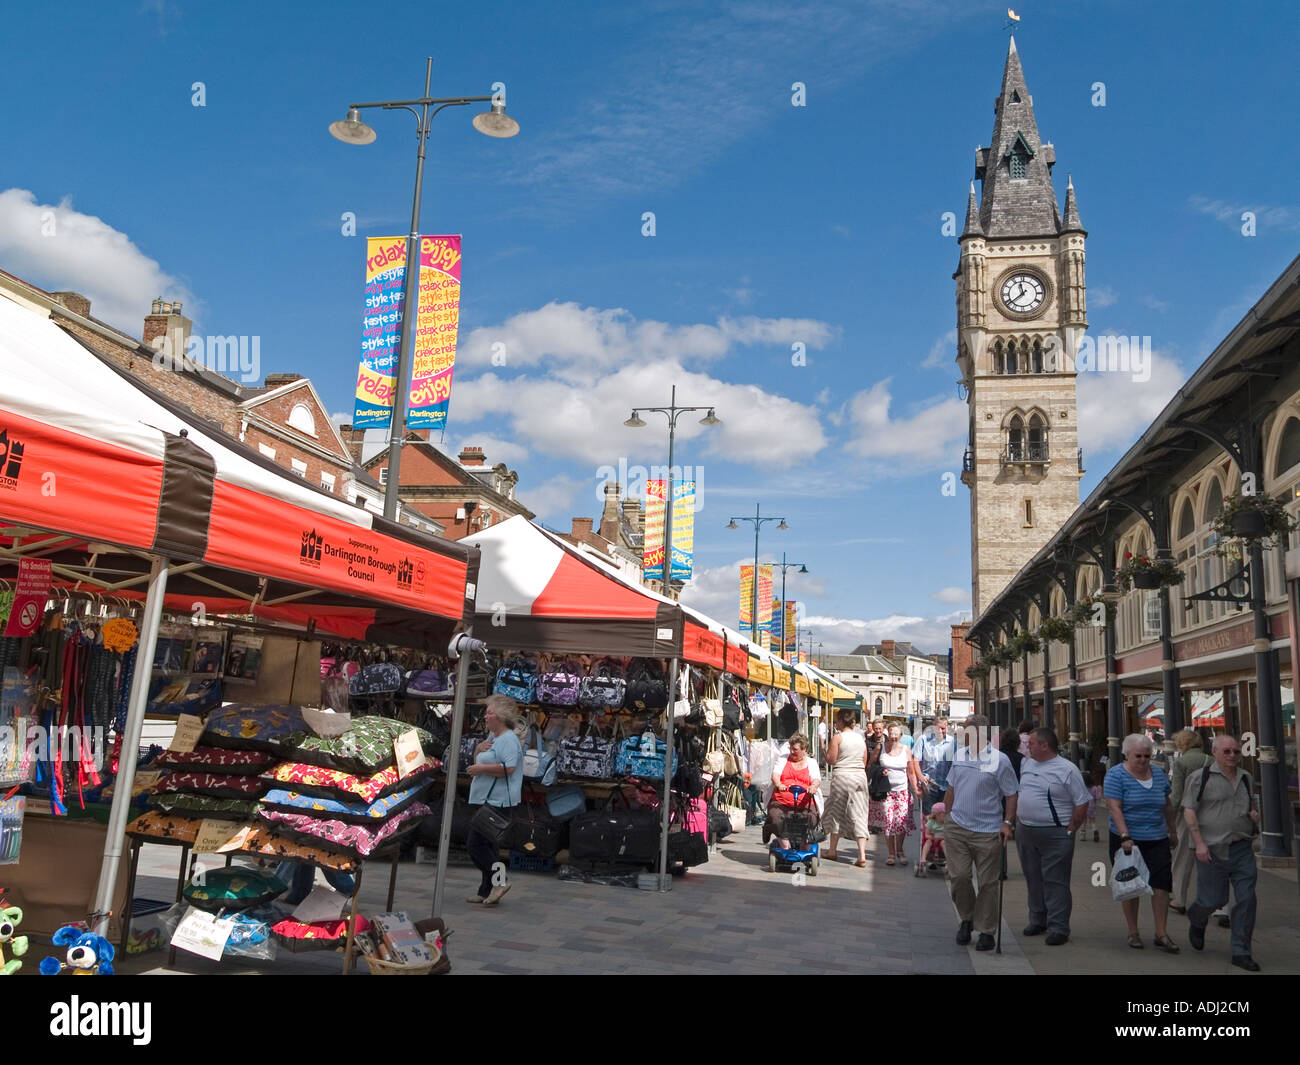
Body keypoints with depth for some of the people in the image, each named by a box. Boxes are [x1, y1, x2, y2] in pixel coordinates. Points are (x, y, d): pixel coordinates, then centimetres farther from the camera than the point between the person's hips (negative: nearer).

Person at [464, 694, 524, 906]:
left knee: (475, 844, -12)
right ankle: (486, 892, 20)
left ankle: (498, 882, -5)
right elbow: (478, 760, 24)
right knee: (486, 844, 13)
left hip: (497, 802, -11)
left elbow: (509, 768, -25)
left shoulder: (508, 740, -15)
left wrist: (481, 768, -19)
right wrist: (479, 748, 3)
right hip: (488, 801, 11)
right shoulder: (493, 737, 18)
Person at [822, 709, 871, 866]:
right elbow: (864, 762, 13)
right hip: (860, 776, 4)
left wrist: (828, 747, 5)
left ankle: (832, 850, 21)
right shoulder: (860, 738, 9)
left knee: (836, 812, 11)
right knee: (858, 814, 3)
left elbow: (830, 760, -10)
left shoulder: (838, 737, -9)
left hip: (842, 776, -4)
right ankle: (862, 855, -7)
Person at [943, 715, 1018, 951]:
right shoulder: (959, 755, 7)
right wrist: (946, 815, 16)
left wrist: (1007, 822, -13)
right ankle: (966, 919, 25)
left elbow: (1011, 795, -5)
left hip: (987, 832, -4)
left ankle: (986, 932, 17)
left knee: (987, 882, 4)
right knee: (958, 876, 3)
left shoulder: (999, 760, -8)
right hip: (956, 827, 4)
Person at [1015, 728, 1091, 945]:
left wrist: (1069, 830, -11)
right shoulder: (1027, 764, 10)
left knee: (1055, 882, -3)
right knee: (1033, 879, 14)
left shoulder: (1068, 770, -9)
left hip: (1055, 835, -6)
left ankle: (1058, 928, 4)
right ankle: (1037, 921, 27)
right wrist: (1018, 820, 13)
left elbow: (1082, 804, -10)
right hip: (1024, 832, 6)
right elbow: (1020, 794, 21)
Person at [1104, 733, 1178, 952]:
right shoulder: (1116, 775, -7)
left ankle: (1161, 934, 3)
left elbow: (1167, 805, 19)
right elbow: (1115, 808, -15)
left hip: (1157, 840, 4)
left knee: (1161, 884, -5)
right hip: (1127, 840, -3)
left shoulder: (1158, 773, 8)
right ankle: (1133, 932, 17)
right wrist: (1125, 837, -23)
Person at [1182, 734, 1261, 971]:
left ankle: (1241, 952, 10)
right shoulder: (1201, 777, -6)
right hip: (1212, 850, -5)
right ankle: (1196, 921, 35)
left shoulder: (1245, 778, 12)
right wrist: (1199, 843, -15)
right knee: (1212, 900, 1)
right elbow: (1189, 811, -8)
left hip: (1243, 848, 5)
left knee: (1247, 899, -1)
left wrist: (1254, 813, 4)